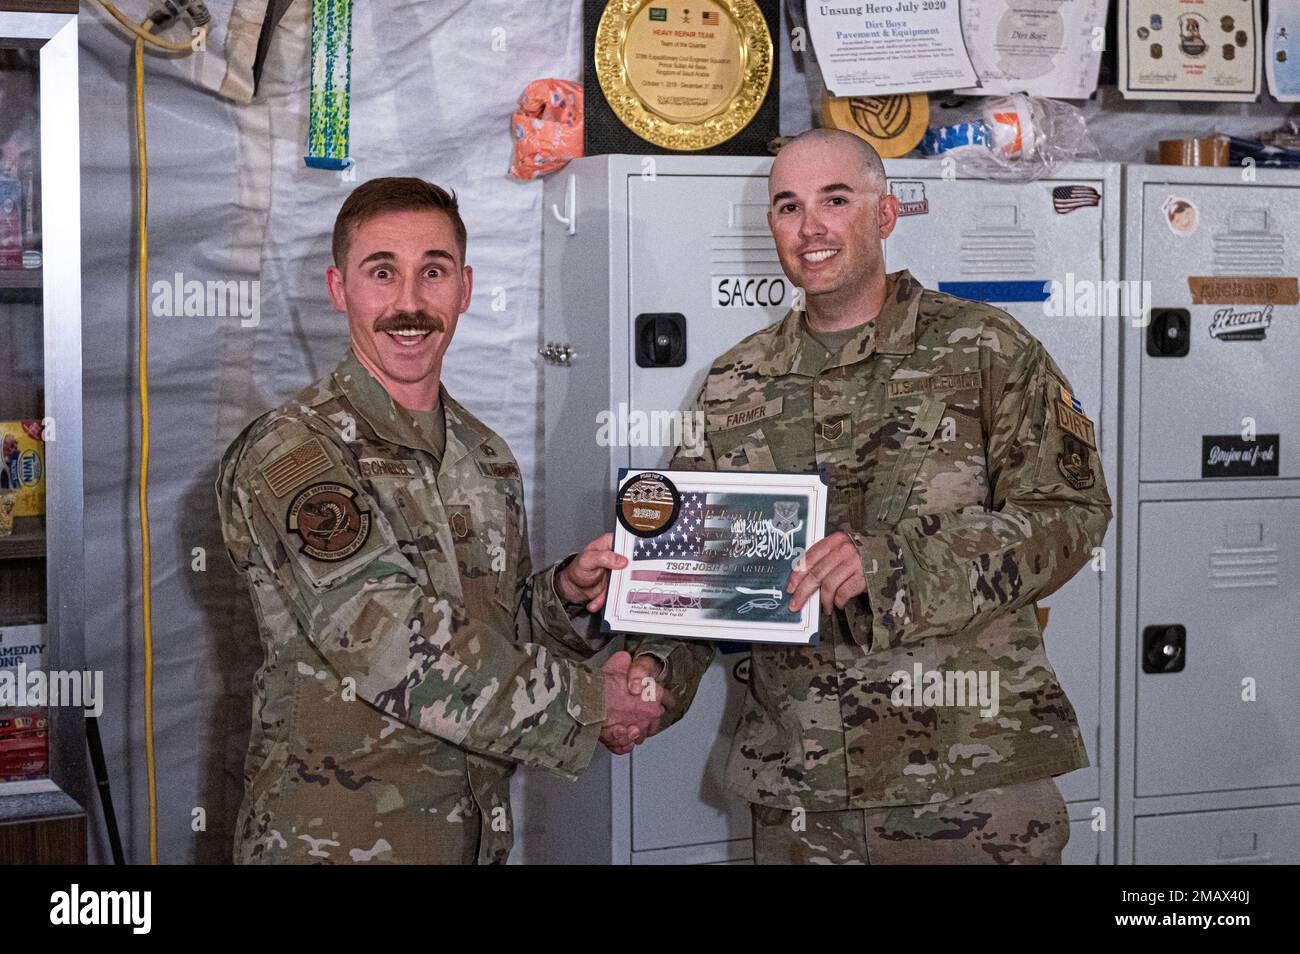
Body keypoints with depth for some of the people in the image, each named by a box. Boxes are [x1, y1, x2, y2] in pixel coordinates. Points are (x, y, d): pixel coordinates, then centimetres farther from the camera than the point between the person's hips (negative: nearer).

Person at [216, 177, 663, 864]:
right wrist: (589, 702, -16)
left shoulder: (487, 457, 7)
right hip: (332, 840, -7)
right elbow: (399, 652, -24)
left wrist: (566, 593, -4)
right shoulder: (289, 454, -17)